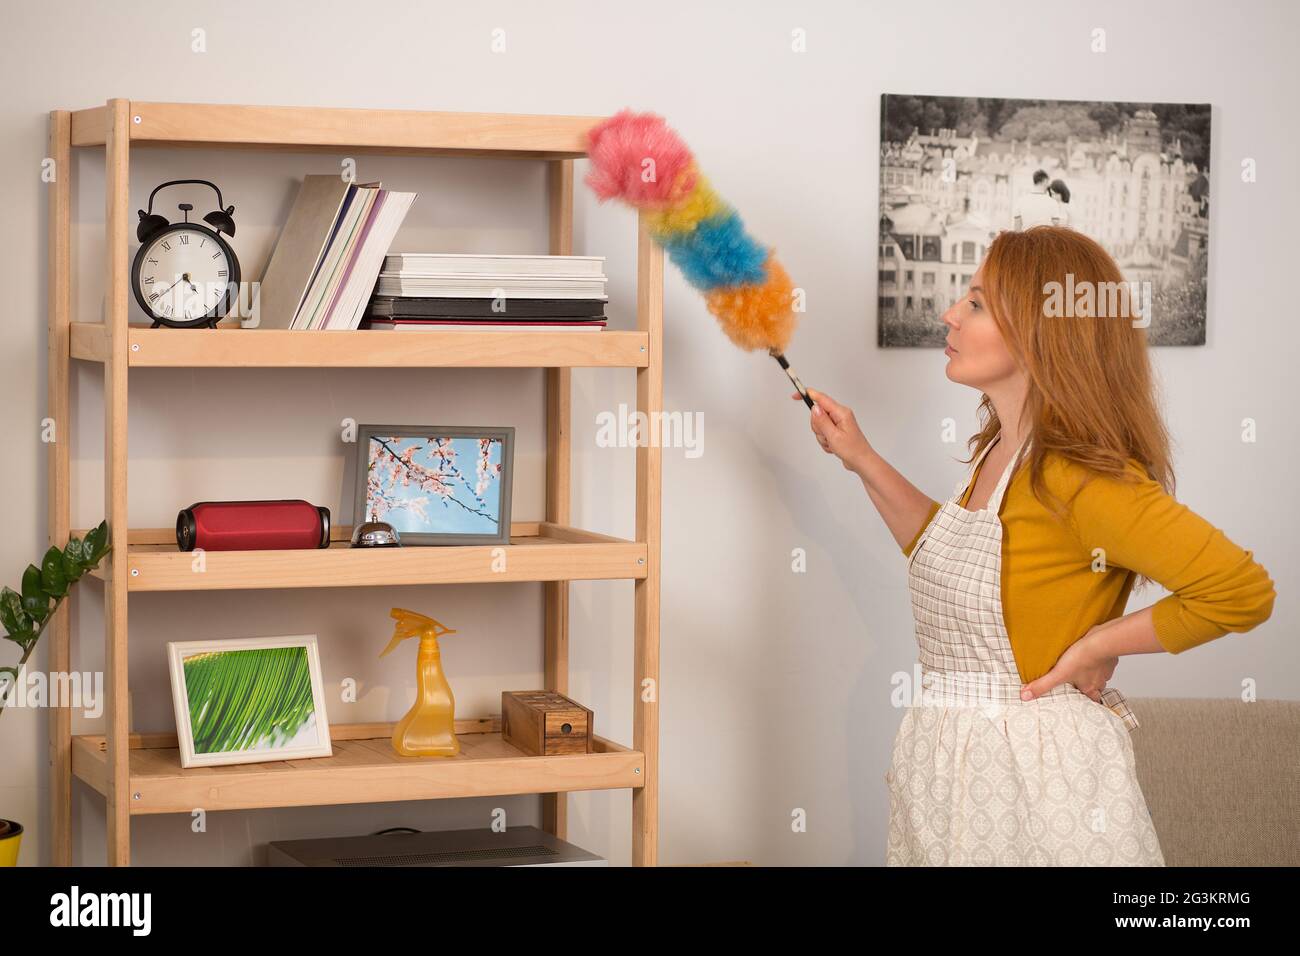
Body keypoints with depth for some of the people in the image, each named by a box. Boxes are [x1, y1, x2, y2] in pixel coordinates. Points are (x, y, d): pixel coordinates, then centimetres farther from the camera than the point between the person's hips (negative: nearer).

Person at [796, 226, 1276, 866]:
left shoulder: (1078, 479, -21)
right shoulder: (997, 454, 6)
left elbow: (1243, 592, -26)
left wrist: (1099, 645, -16)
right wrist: (862, 461, 17)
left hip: (1035, 769, -9)